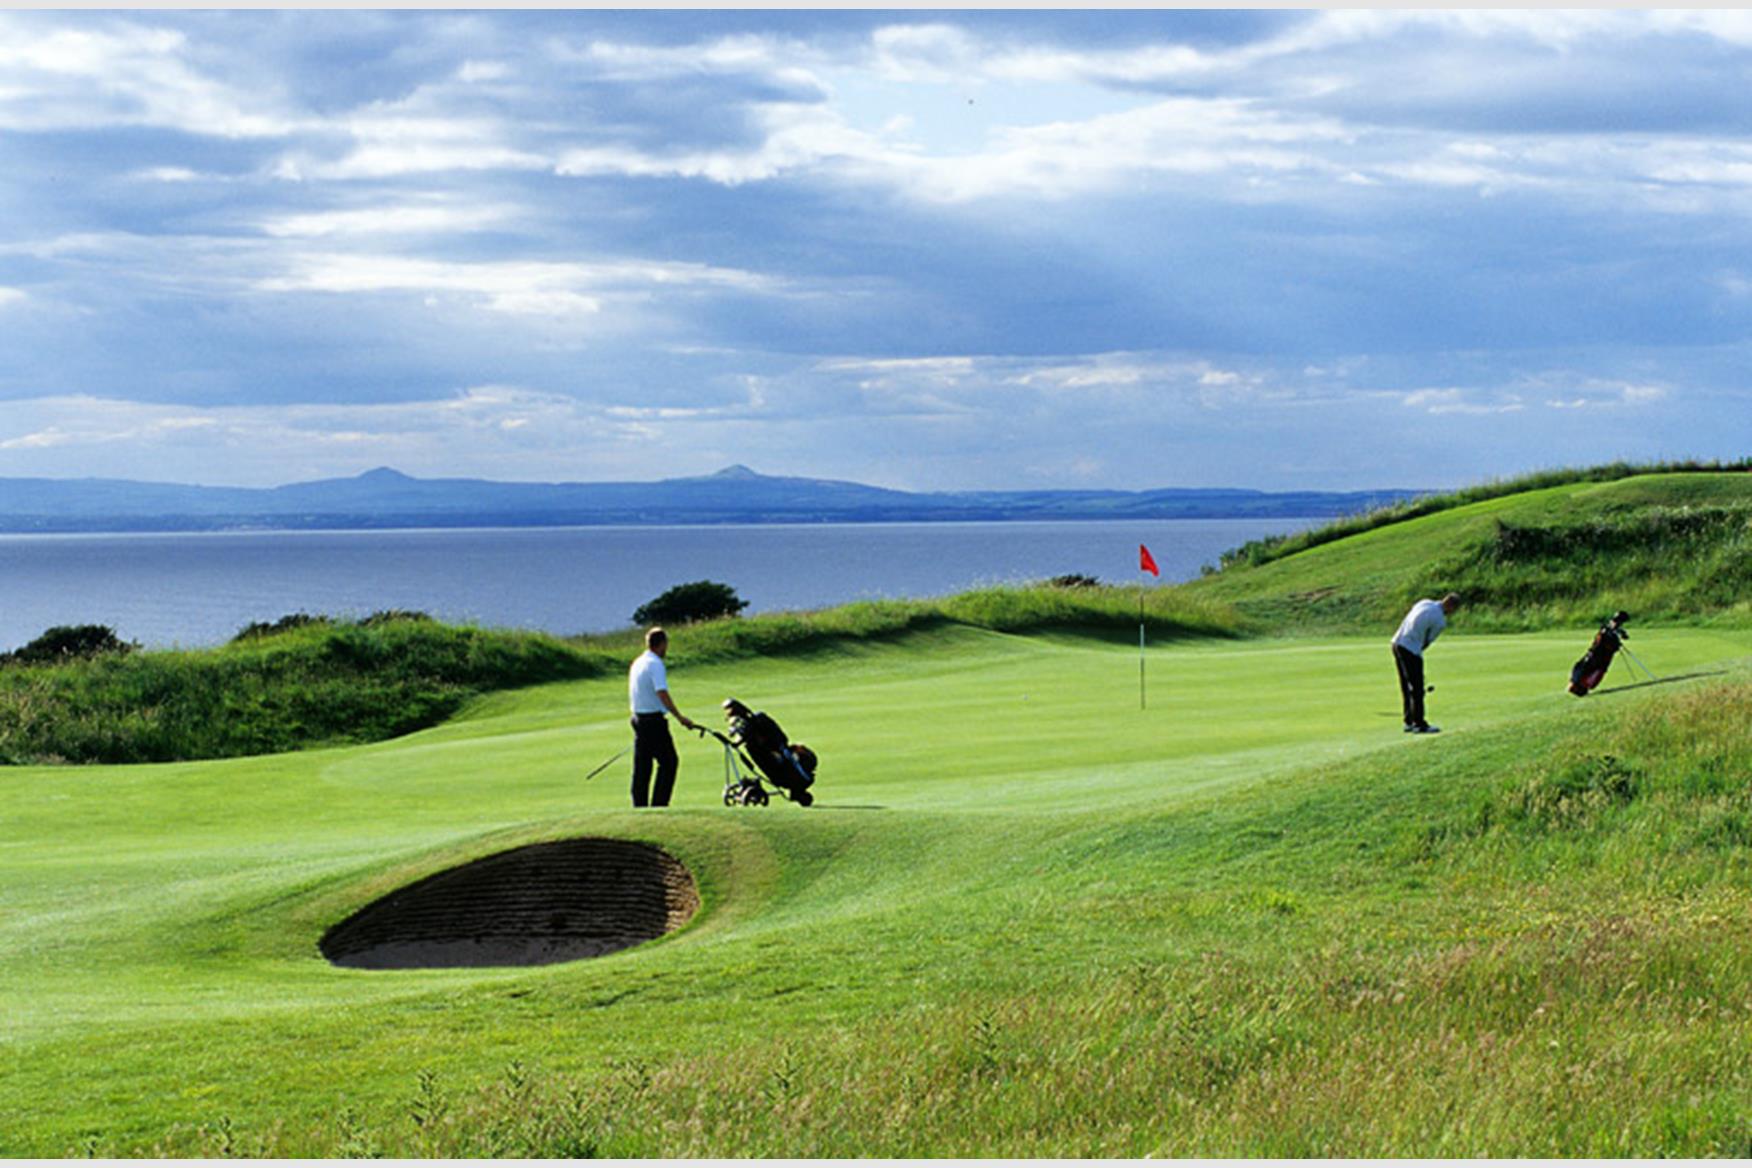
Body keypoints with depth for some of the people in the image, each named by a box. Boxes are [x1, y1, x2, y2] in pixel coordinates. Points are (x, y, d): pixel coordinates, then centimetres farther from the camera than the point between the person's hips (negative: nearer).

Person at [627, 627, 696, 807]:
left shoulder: (637, 663, 14)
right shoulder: (656, 664, -14)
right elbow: (662, 694, -24)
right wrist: (679, 717, -23)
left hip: (638, 718, 9)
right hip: (654, 721, -9)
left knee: (641, 766, 9)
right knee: (669, 762, -2)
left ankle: (639, 806, 9)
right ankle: (658, 804, -6)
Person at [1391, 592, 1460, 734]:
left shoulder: (1425, 603, 9)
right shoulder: (1440, 622, -12)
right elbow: (1428, 641, -1)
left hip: (1397, 642, 8)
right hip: (1411, 650, -8)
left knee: (1406, 686, 15)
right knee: (1417, 688, 0)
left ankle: (1409, 722, 21)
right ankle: (1419, 724, 4)